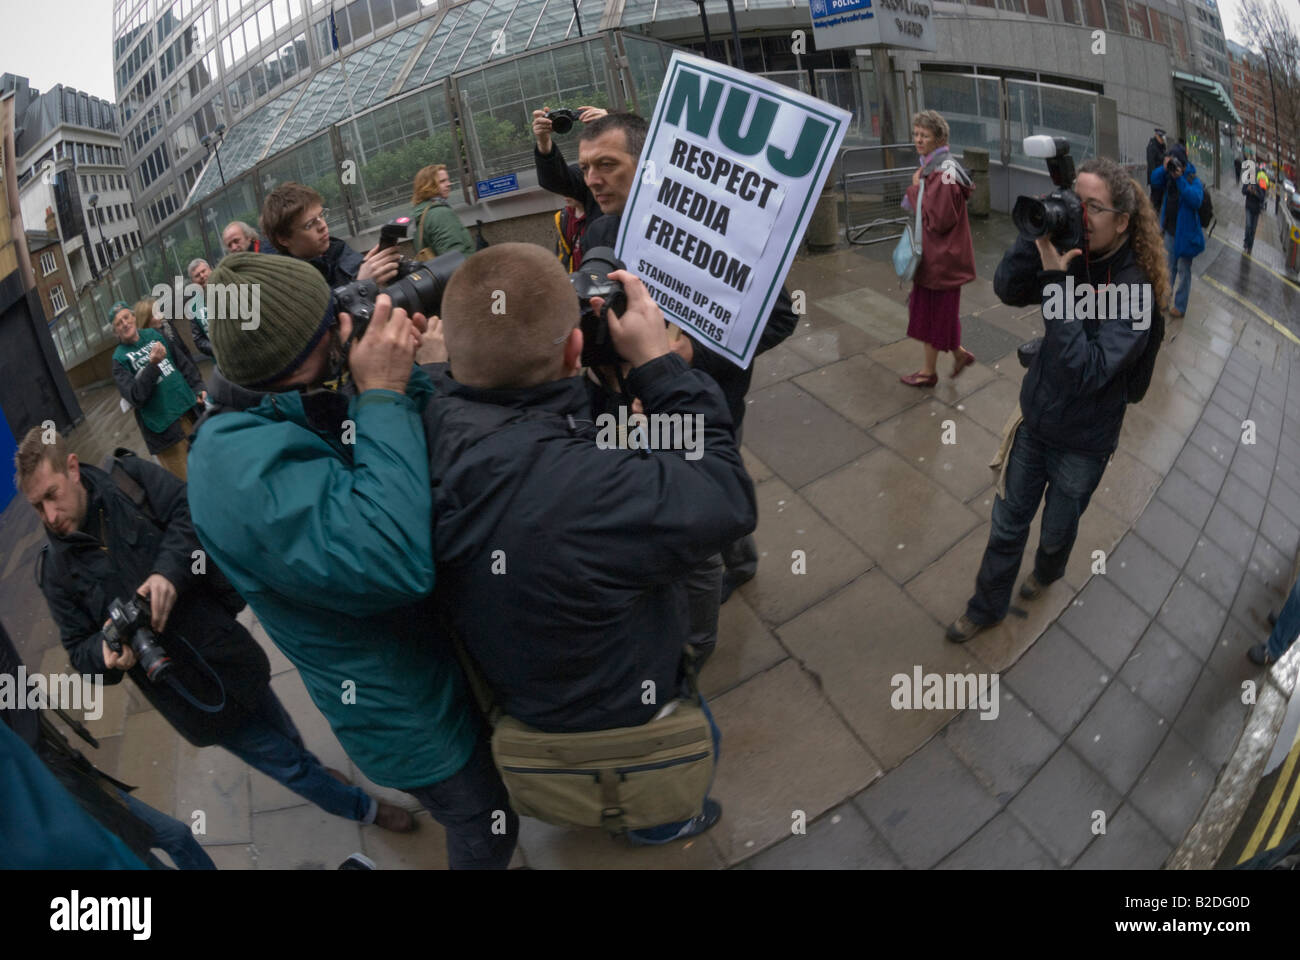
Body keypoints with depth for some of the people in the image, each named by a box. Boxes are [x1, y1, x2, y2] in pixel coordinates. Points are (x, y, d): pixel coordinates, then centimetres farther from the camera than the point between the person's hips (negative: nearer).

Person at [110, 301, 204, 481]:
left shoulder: (154, 335, 8)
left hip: (189, 408, 4)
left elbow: (182, 363, 16)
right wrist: (153, 365, -25)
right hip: (164, 427, -4)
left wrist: (197, 387, 3)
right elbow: (135, 397, -15)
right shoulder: (119, 358, -4)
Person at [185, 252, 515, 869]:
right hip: (410, 715, -8)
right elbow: (394, 561, -45)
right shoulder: (243, 467, -34)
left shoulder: (293, 407, -5)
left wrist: (408, 367, -15)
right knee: (485, 832, 18)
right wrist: (383, 396, -37)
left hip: (442, 650, 8)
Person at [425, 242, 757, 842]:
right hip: (599, 701, -6)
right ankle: (655, 820, 58)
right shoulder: (594, 491, -47)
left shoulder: (431, 419, -26)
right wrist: (658, 361, -25)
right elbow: (728, 498, -30)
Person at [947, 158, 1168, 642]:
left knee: (1057, 530, 20)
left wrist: (1057, 281, -38)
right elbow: (1007, 290, -16)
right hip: (1036, 419, 4)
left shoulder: (1136, 289, -24)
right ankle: (987, 606, 32)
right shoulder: (1074, 256, -9)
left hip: (1082, 442, -4)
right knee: (1007, 523, 13)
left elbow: (1087, 372, -33)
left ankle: (1048, 571, 54)